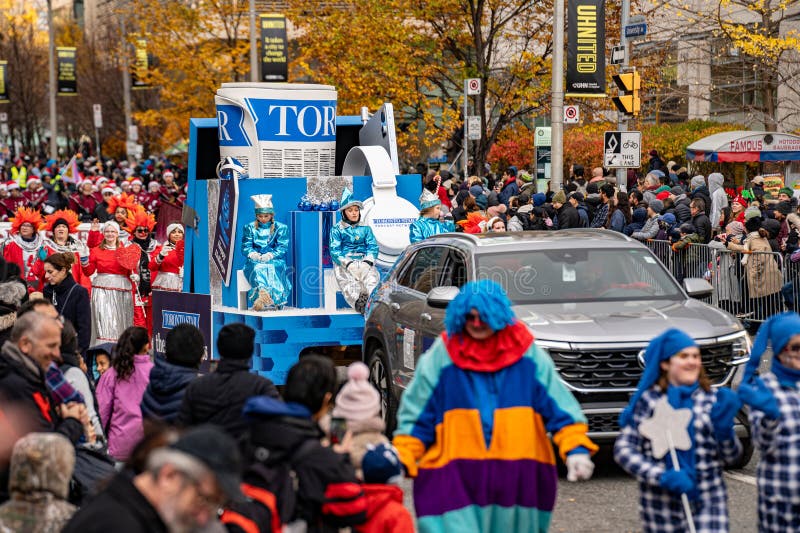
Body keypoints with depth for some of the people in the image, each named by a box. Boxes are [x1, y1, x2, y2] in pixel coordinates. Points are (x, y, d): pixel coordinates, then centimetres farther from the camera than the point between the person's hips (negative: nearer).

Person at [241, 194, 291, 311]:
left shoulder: (281, 228, 15)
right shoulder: (249, 228, 20)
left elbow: (282, 248, 2)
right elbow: (245, 247, 8)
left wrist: (271, 255, -18)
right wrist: (252, 254, -17)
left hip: (275, 260, -1)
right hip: (255, 261, 1)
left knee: (271, 267, -38)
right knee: (257, 268, -37)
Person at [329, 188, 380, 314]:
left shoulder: (365, 228, 22)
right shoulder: (337, 229, 13)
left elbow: (373, 247, 12)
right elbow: (334, 250, 2)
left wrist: (368, 261, -10)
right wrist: (347, 263, -16)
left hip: (363, 262, 2)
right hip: (344, 262, -2)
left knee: (372, 277, -33)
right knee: (349, 281, -35)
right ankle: (357, 300, -63)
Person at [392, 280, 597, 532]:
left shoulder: (527, 354, 3)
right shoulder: (441, 356, 1)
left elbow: (559, 406, 3)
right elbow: (416, 417, 4)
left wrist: (576, 449, -10)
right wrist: (401, 461, -5)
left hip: (518, 478, 2)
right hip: (456, 478, -1)